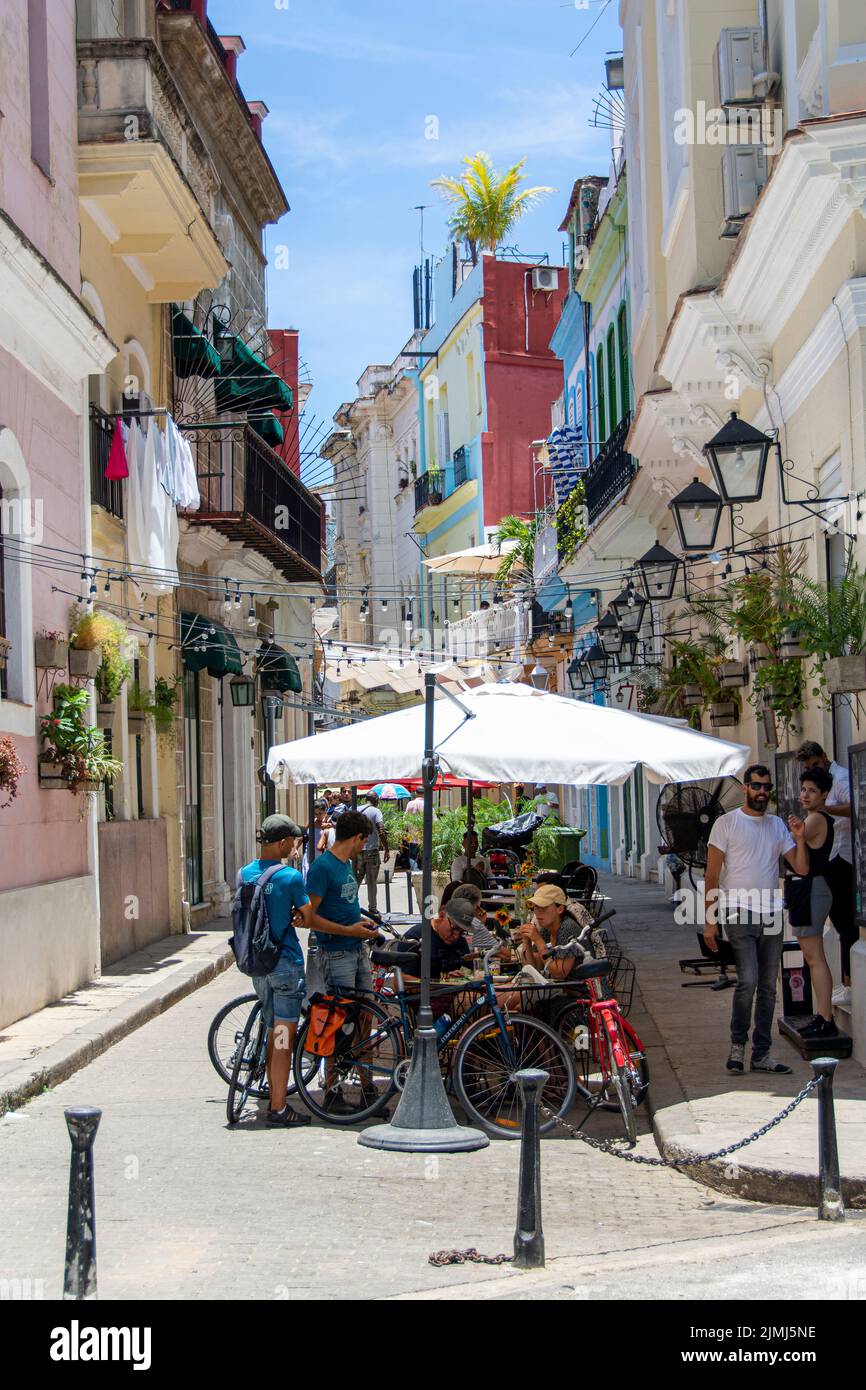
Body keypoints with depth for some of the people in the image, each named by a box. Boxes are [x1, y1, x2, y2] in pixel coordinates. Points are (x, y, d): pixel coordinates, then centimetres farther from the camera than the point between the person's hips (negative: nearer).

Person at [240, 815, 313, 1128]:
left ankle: (273, 1098, 25)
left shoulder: (245, 873, 4)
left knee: (273, 1034, 18)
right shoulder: (290, 877, -15)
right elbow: (308, 918, -8)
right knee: (284, 1037, -1)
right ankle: (279, 1108, 1)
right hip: (285, 962, -6)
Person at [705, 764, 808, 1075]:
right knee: (748, 981, -17)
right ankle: (737, 1044, 1)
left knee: (768, 988, 7)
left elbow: (802, 868, 9)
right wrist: (710, 921, -9)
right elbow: (712, 875, -3)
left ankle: (761, 1054, 14)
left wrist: (800, 839, -8)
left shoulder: (778, 825, 13)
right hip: (740, 915, -5)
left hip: (771, 918, 5)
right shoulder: (727, 823, -1)